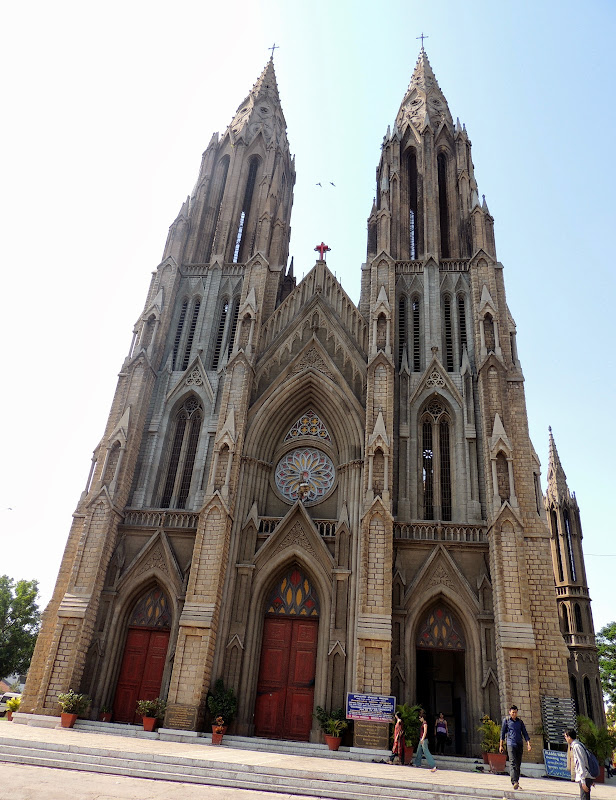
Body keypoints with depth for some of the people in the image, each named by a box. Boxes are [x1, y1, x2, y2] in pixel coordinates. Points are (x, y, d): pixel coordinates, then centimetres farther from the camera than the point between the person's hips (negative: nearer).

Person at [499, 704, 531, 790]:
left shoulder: (520, 721, 13)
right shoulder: (506, 720, 4)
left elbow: (525, 733, 12)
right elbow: (502, 733, 7)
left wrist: (528, 744, -1)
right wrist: (501, 745, 6)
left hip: (519, 745, 4)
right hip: (510, 744, -4)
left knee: (518, 764, 7)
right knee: (512, 763, -14)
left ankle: (516, 781, 17)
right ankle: (514, 782, -21)